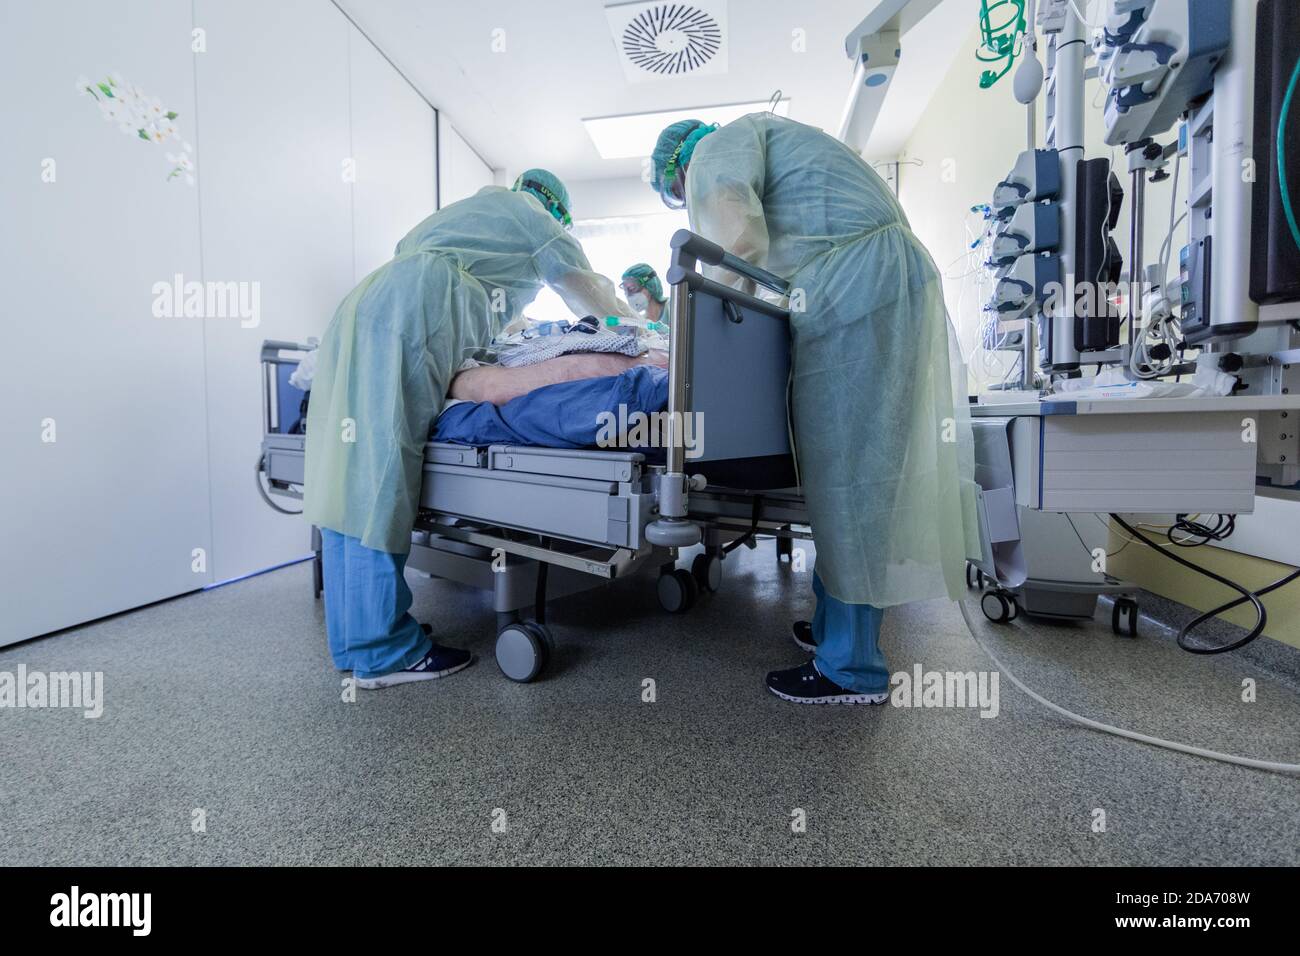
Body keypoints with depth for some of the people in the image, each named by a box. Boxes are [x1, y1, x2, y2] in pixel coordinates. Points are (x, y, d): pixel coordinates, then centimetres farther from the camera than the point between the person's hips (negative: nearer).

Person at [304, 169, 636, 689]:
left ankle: (354, 640, 11)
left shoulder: (470, 208, 37)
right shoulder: (532, 215, 15)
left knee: (354, 476, 3)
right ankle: (383, 651, -7)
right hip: (403, 322, -9)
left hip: (361, 315, 9)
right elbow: (590, 298, 17)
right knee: (380, 477, -13)